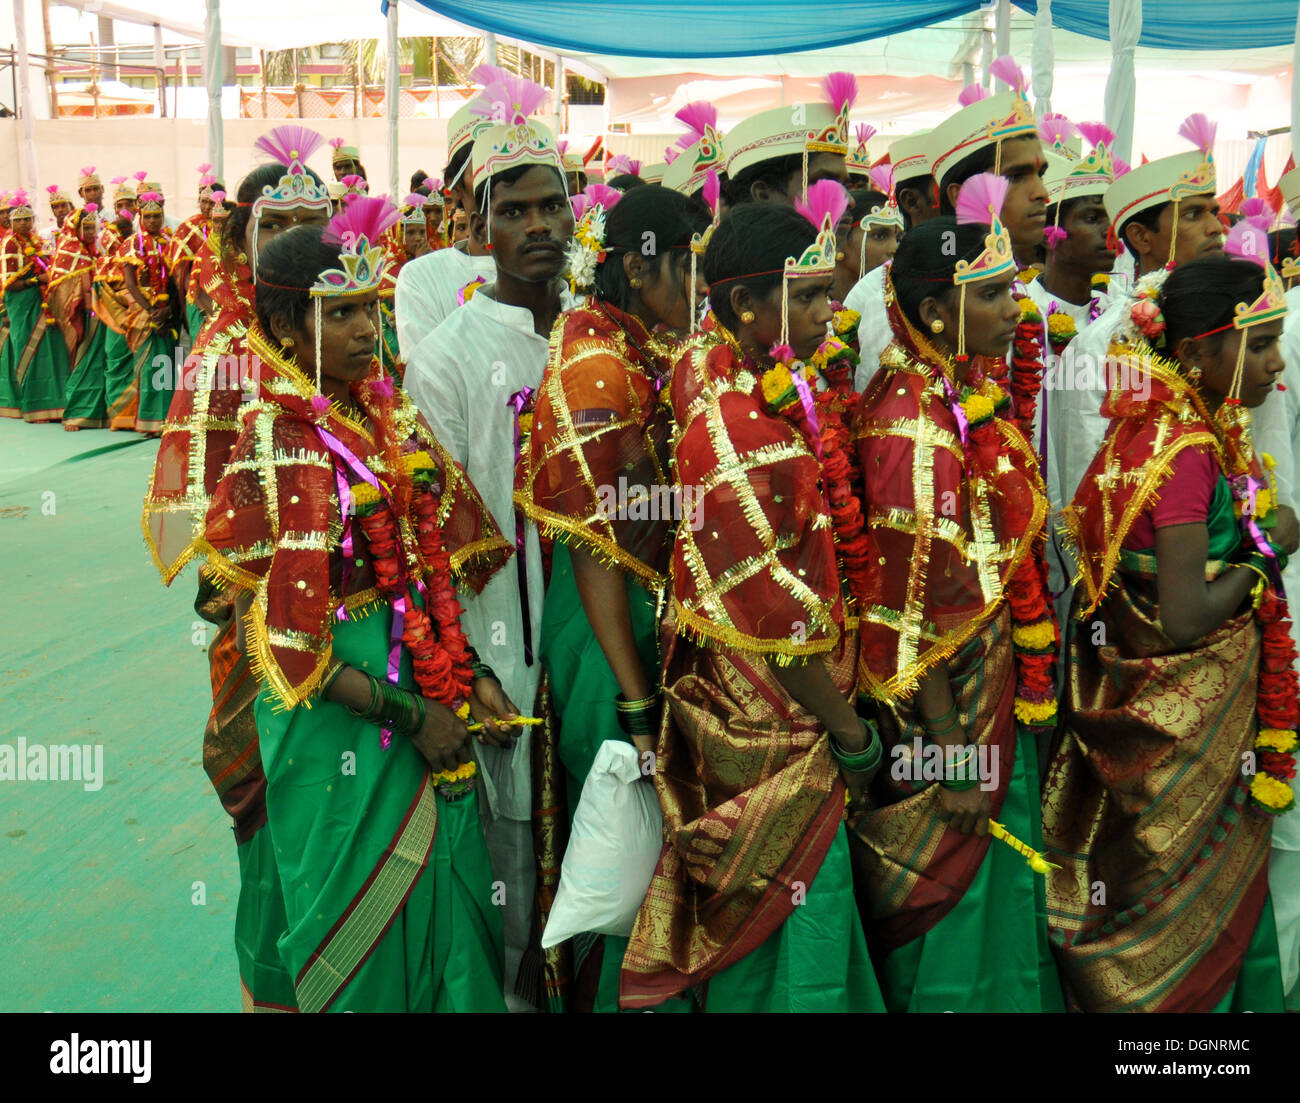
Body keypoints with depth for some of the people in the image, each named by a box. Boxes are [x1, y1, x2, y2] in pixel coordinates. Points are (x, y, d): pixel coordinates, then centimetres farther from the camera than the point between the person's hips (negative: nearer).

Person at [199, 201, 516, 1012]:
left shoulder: (393, 416, 3)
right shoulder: (276, 446, -15)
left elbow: (436, 562, 8)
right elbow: (276, 635, -16)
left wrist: (470, 671, -4)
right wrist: (409, 714, -15)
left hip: (427, 678, 6)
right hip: (337, 710, -6)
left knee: (448, 887, 16)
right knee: (362, 911, 11)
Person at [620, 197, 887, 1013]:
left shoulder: (714, 369, -1)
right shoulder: (741, 436, -28)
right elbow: (778, 615, -23)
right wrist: (850, 731, -12)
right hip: (773, 732, -9)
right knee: (794, 924, 6)